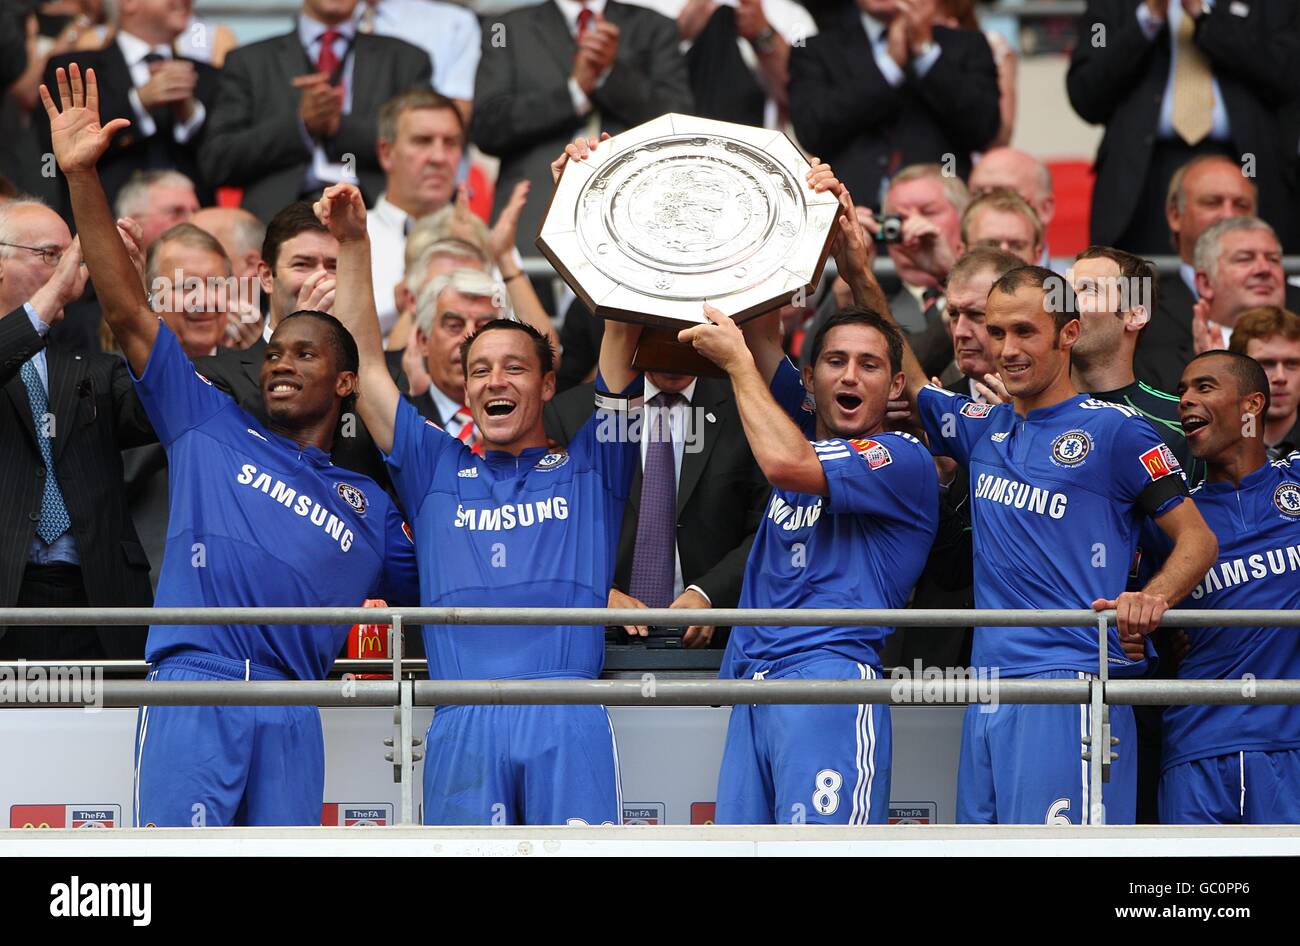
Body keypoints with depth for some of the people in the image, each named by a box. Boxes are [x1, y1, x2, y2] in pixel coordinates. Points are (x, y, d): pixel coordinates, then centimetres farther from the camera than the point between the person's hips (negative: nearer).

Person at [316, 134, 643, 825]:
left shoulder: (589, 466, 16)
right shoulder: (436, 470, 21)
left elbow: (622, 335, 9)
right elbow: (366, 362, 19)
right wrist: (352, 246, 11)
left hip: (568, 722, -1)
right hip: (463, 728, 2)